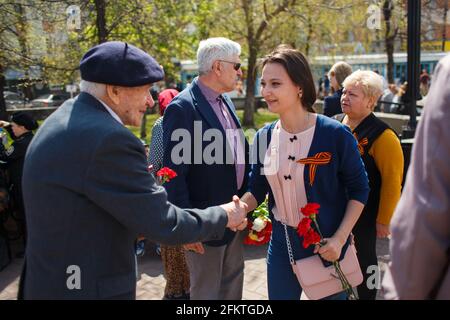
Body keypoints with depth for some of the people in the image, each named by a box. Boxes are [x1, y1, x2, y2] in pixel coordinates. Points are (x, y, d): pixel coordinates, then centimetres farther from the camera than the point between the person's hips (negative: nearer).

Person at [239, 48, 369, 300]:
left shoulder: (336, 134, -15)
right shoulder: (264, 137, -2)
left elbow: (359, 189, -7)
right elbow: (256, 190, 5)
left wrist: (339, 239, -14)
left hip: (326, 246, -3)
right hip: (282, 244, 4)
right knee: (280, 296, 17)